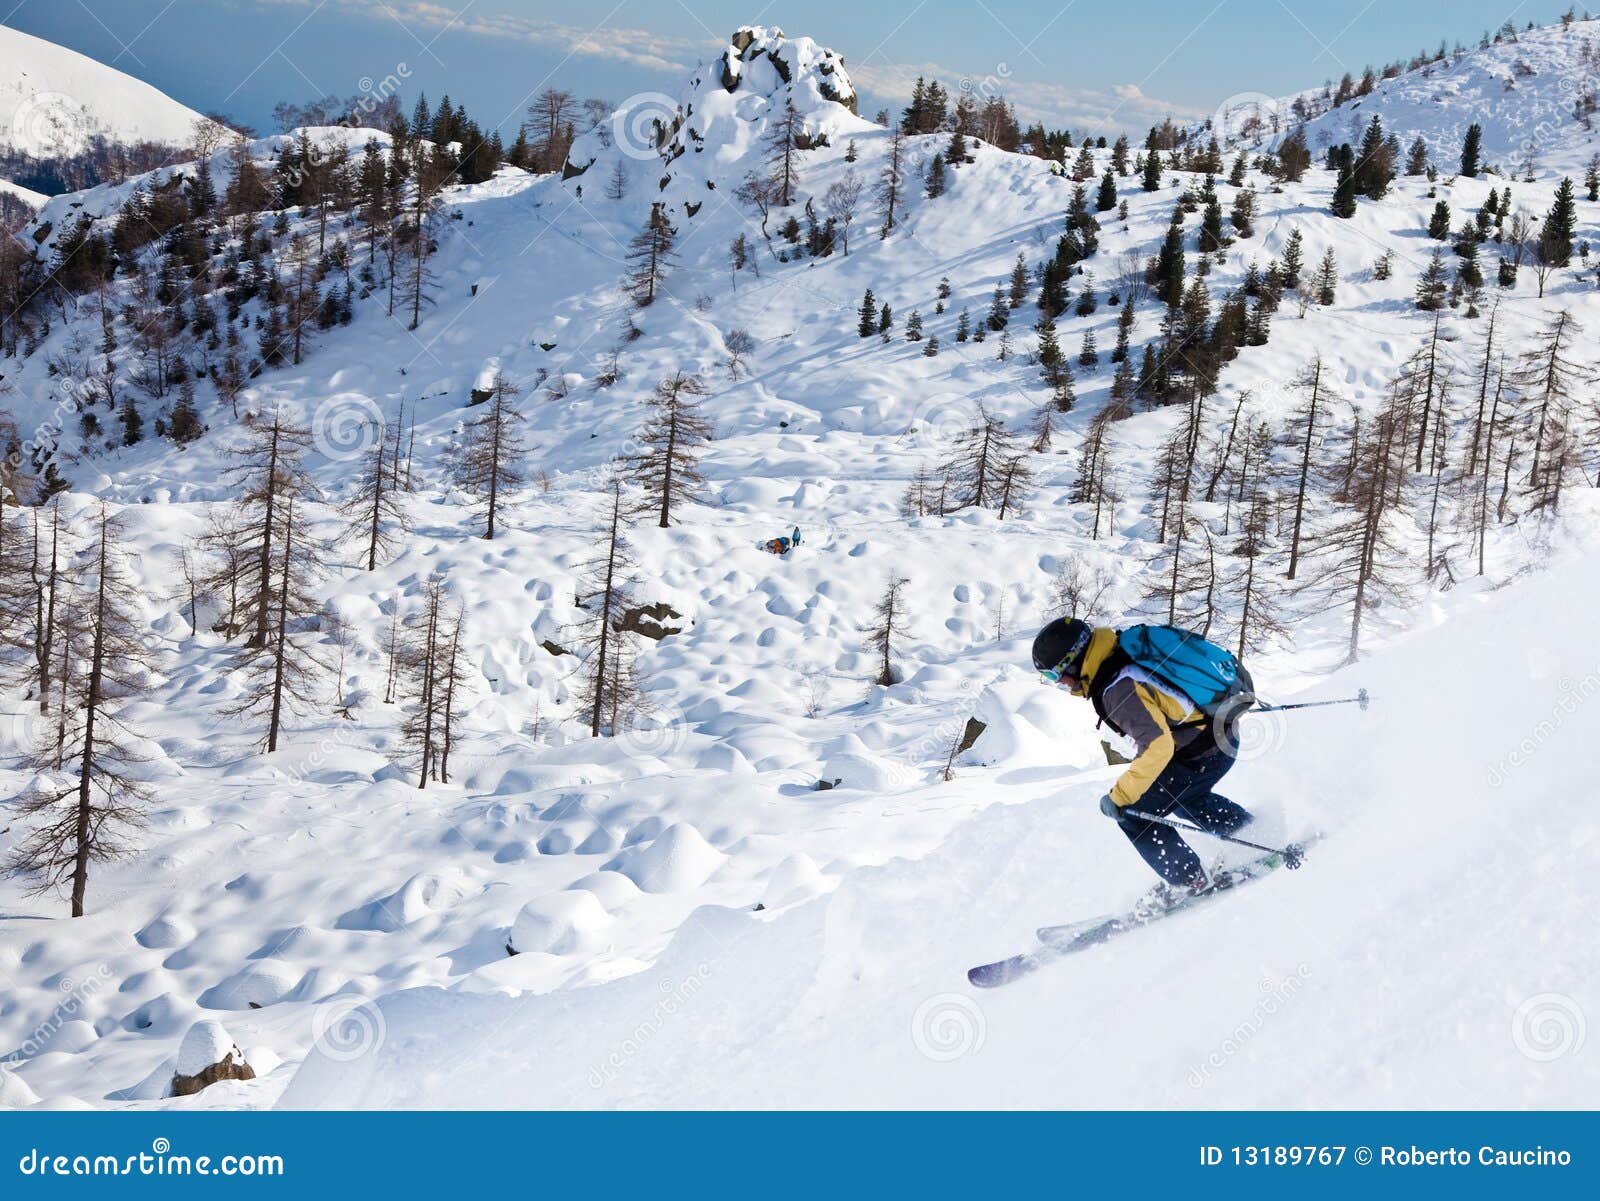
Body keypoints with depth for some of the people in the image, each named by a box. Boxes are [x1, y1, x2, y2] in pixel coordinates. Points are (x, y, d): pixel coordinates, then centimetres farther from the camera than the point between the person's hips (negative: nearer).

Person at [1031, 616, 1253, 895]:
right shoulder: (1122, 653, -2)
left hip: (1205, 755, -10)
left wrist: (1120, 796, -31)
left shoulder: (1118, 690, -30)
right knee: (1181, 796, 34)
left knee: (1133, 815, -5)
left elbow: (1158, 746, -35)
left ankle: (1196, 883, 4)